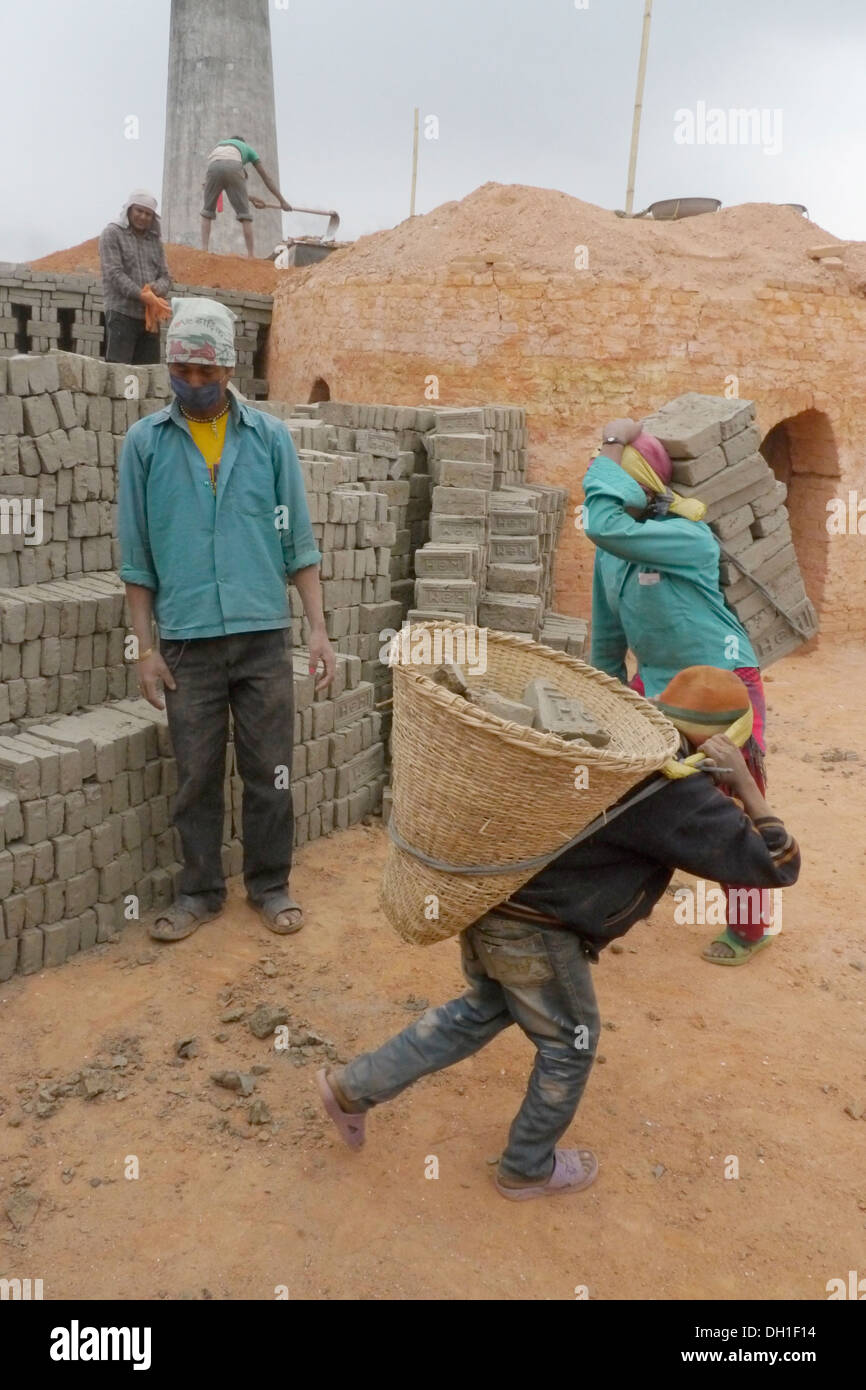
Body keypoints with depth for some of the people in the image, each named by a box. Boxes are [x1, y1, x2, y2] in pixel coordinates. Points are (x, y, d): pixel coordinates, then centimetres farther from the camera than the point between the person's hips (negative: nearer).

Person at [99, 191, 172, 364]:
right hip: (122, 313, -6)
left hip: (150, 316, 6)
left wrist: (156, 289, -11)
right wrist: (142, 295, -20)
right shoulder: (112, 233, 2)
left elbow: (165, 276, 13)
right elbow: (114, 273, -9)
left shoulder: (155, 239, 18)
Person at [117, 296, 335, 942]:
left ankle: (271, 885, 24)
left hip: (264, 634, 0)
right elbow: (137, 555, 5)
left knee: (269, 772, 7)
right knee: (197, 778, 9)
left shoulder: (270, 437, 4)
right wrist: (146, 647, 1)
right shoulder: (145, 442, 4)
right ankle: (200, 891, 25)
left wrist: (319, 629, -1)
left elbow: (298, 542, 5)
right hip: (187, 641, 0)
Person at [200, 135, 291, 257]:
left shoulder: (217, 147, 46)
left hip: (214, 167, 2)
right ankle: (251, 255, 3)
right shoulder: (248, 148, 39)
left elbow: (226, 183, 42)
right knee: (244, 214, 8)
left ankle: (203, 250, 5)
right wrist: (282, 201, 45)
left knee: (207, 212, 17)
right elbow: (267, 178, 39)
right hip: (233, 169, -2)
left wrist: (251, 199, 45)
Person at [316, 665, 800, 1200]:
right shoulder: (680, 794, -12)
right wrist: (744, 783, -7)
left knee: (484, 1010, 30)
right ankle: (528, 1169, 40)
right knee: (569, 1046, 19)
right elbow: (778, 863, -8)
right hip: (535, 928, -8)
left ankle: (355, 1086, 34)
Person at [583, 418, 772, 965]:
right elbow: (609, 632, 8)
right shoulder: (611, 551, -3)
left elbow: (605, 526, -44)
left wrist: (612, 449, -32)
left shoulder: (690, 537, -26)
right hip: (657, 683, 7)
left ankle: (748, 928, 24)